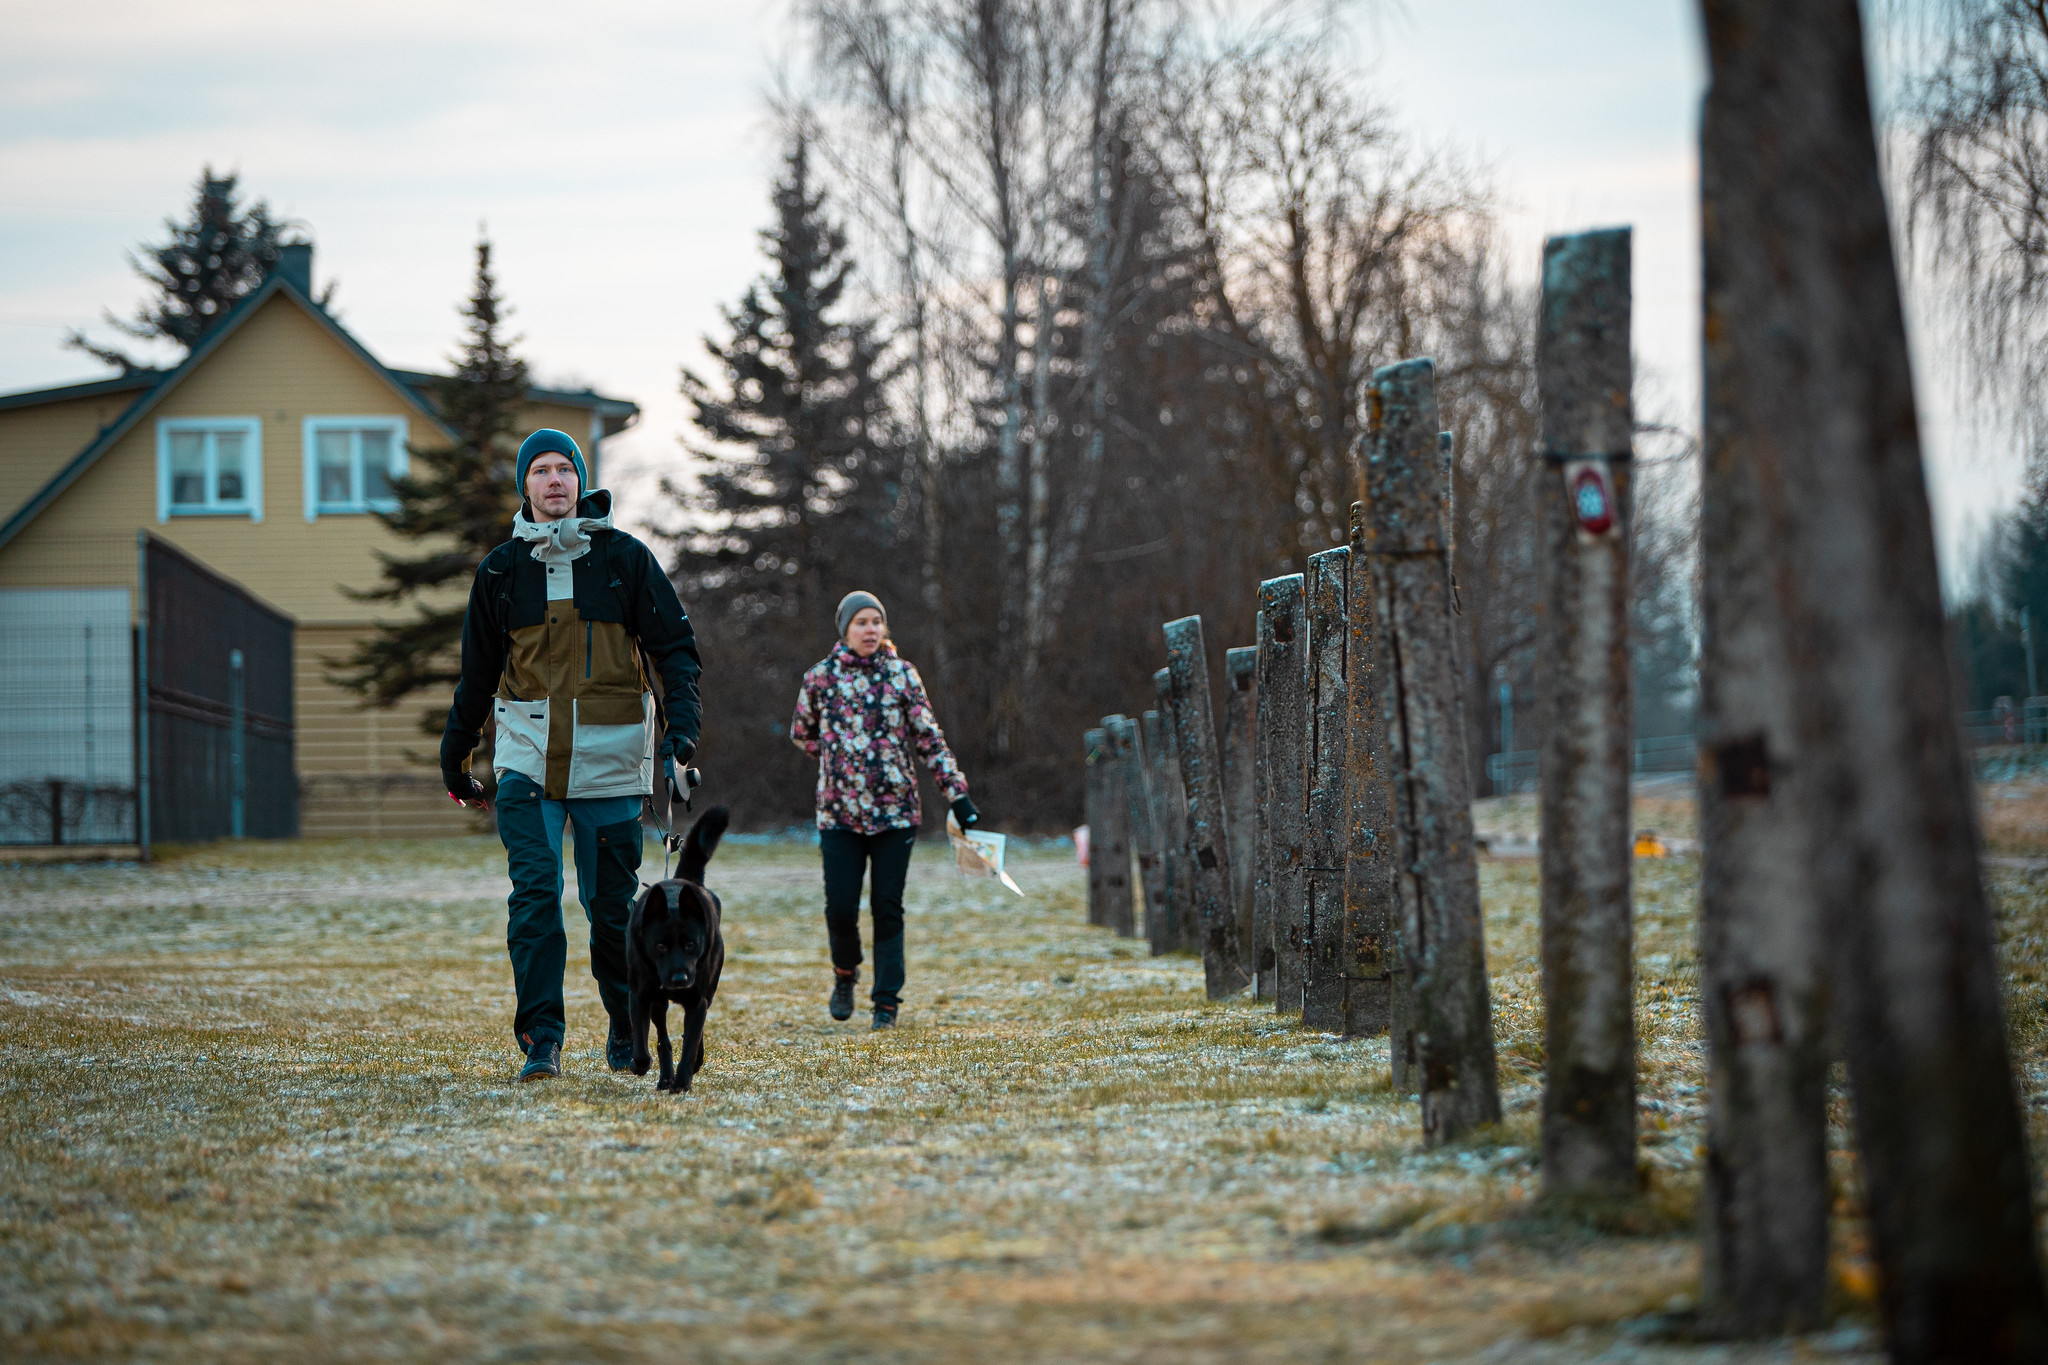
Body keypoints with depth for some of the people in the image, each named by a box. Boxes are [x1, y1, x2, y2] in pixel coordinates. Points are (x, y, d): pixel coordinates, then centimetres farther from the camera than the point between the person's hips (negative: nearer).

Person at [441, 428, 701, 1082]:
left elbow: (674, 647, 3)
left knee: (612, 902, 4)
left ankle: (628, 1031, 23)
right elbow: (478, 671, 18)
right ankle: (541, 1039, -9)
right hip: (528, 752, 1)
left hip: (610, 755, -1)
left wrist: (681, 725, -11)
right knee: (535, 894, -10)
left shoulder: (625, 557, 2)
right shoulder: (501, 568, 8)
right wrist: (455, 752, 20)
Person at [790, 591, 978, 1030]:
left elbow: (930, 739, 4)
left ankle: (887, 1002, 7)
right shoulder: (821, 677, 3)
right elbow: (802, 734, 19)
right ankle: (845, 974, 26)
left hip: (895, 811, 0)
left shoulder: (902, 675, 3)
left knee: (888, 908, 0)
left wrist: (957, 793, -1)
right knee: (840, 907, -4)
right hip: (840, 812, 0)